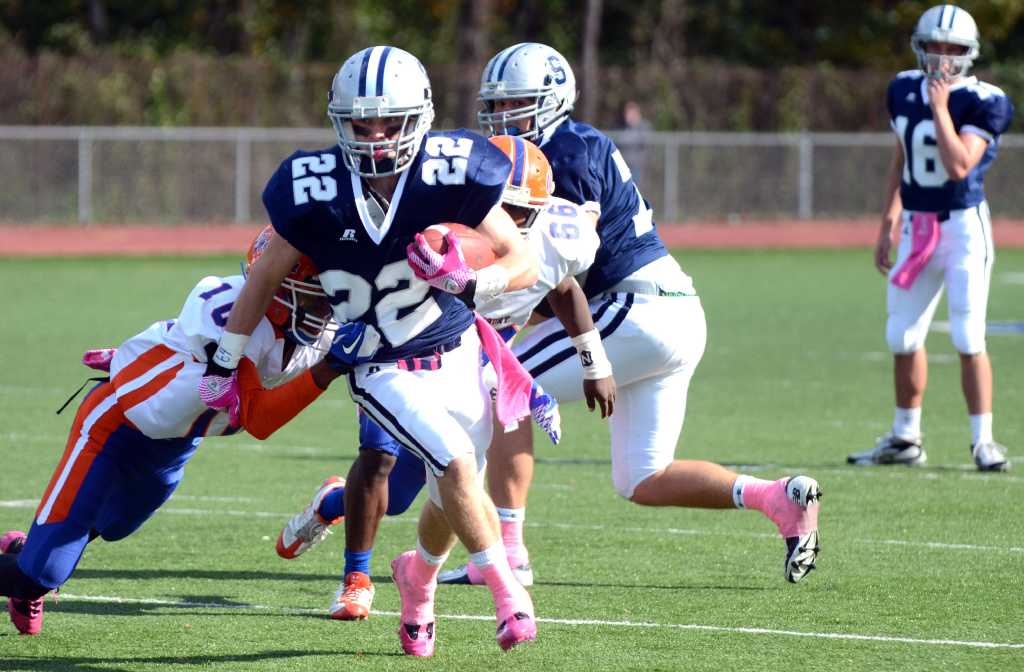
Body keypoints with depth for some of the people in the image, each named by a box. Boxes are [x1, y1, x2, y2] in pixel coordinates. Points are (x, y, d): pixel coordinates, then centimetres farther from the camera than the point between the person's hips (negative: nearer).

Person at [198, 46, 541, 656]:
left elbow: (525, 263, -11)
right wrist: (224, 369, 3)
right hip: (384, 374, -2)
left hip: (459, 355, 2)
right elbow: (265, 279, -3)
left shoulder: (450, 174, -20)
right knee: (457, 465, -24)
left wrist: (470, 283, -31)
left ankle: (419, 577, 46)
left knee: (451, 501, 14)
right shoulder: (316, 193, -19)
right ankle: (508, 594, -9)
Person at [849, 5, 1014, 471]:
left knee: (968, 337, -10)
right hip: (916, 227, 6)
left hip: (964, 226, -6)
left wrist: (941, 108, -22)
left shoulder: (982, 103, -13)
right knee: (903, 336, 9)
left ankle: (983, 441, -4)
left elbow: (959, 166, -24)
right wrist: (888, 224, 16)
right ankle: (905, 438, 21)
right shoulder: (905, 91, 6)